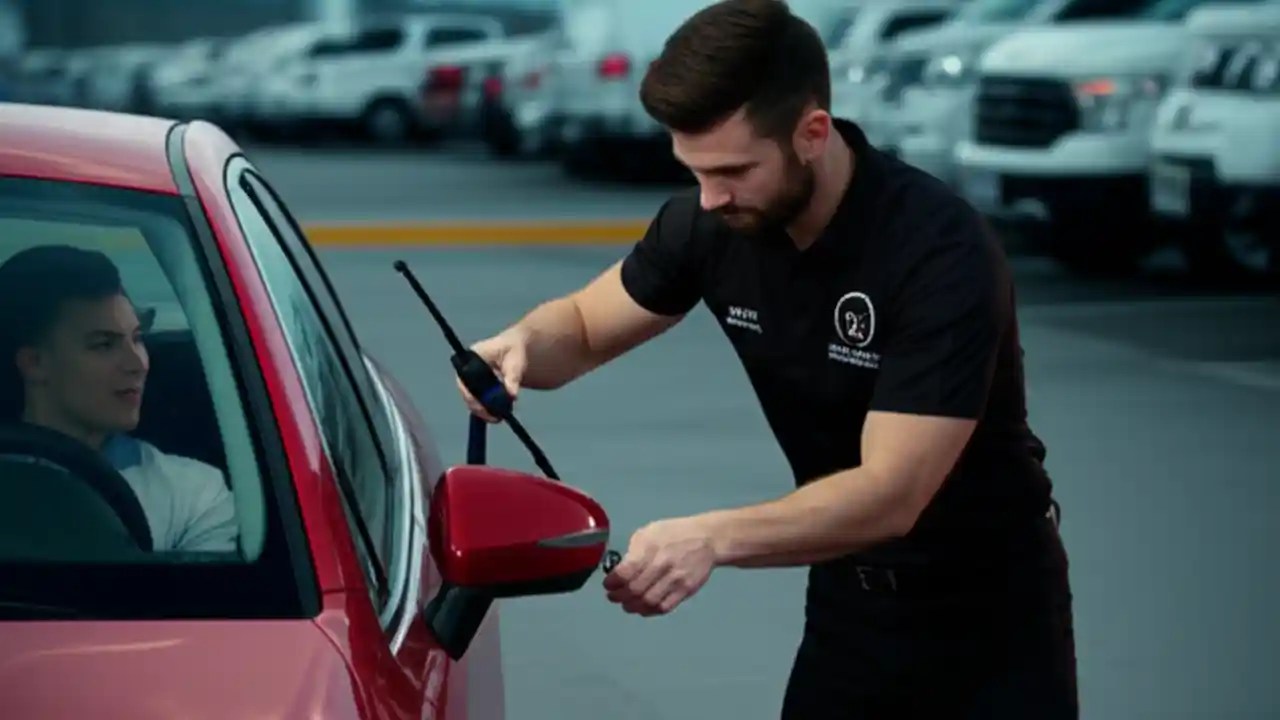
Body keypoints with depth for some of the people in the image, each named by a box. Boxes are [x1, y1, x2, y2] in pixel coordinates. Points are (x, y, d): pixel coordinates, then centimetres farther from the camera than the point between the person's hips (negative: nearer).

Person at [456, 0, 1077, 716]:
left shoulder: (943, 253, -28)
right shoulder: (713, 220, -11)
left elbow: (890, 494, -32)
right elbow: (583, 326, 5)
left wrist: (713, 537, -46)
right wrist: (523, 344, -19)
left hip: (989, 608, -5)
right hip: (851, 594, 5)